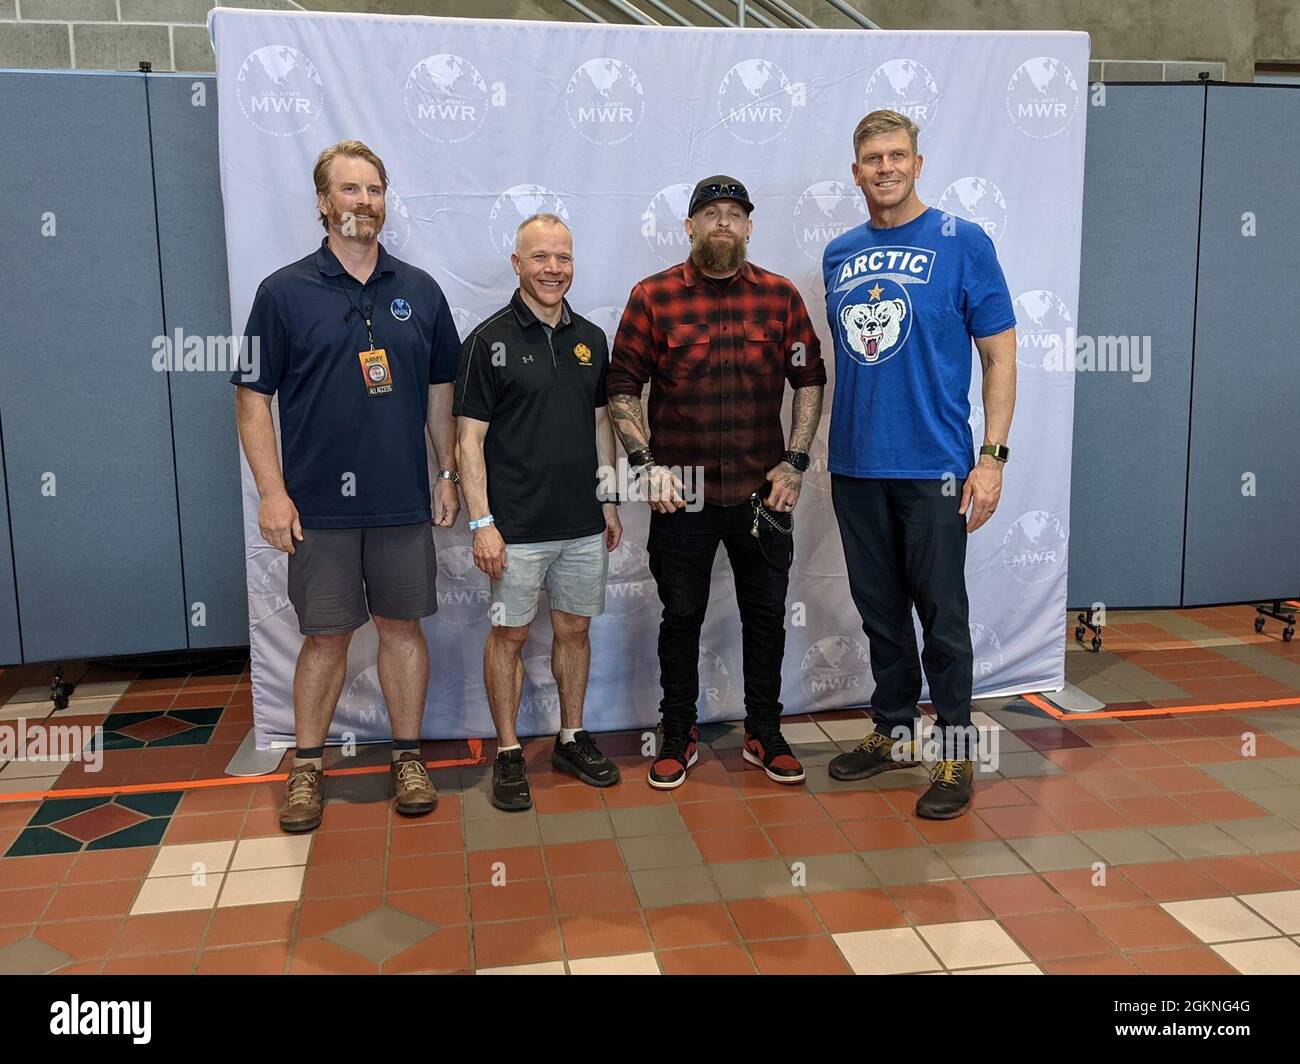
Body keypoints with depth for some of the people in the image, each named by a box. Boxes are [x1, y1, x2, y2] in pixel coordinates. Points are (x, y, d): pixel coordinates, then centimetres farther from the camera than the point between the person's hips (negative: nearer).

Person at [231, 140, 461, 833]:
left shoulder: (420, 292, 7)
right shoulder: (284, 292, -1)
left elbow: (440, 391, 14)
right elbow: (253, 399, -2)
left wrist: (447, 475, 9)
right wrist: (271, 492, -9)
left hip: (404, 502, 2)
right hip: (319, 506, -2)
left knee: (402, 626, 9)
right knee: (325, 637, 6)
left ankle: (407, 757, 24)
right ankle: (307, 767, 23)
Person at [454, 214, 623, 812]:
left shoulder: (590, 340, 9)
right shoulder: (490, 341, -6)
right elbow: (470, 439, -8)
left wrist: (609, 503, 13)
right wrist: (481, 522, -13)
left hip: (583, 524, 5)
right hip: (516, 526, -5)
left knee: (574, 629, 13)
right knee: (509, 634, 5)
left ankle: (572, 739, 28)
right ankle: (508, 753, 17)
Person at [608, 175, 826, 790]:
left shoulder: (781, 296, 3)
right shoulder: (652, 297, -2)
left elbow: (810, 380, 6)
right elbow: (621, 387, -1)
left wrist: (794, 463, -2)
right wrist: (646, 463, -10)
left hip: (762, 490, 2)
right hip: (681, 492, -1)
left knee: (766, 614, 10)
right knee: (682, 615, 10)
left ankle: (765, 733, 27)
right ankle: (678, 735, 26)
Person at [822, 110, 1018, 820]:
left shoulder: (962, 243, -3)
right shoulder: (839, 254, 11)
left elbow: (999, 355, -4)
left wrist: (992, 456, -12)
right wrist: (833, 453, 14)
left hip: (932, 468, -4)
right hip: (855, 468, 5)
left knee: (942, 615, 2)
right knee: (879, 612, 14)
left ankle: (955, 753, 17)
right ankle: (893, 732, 30)